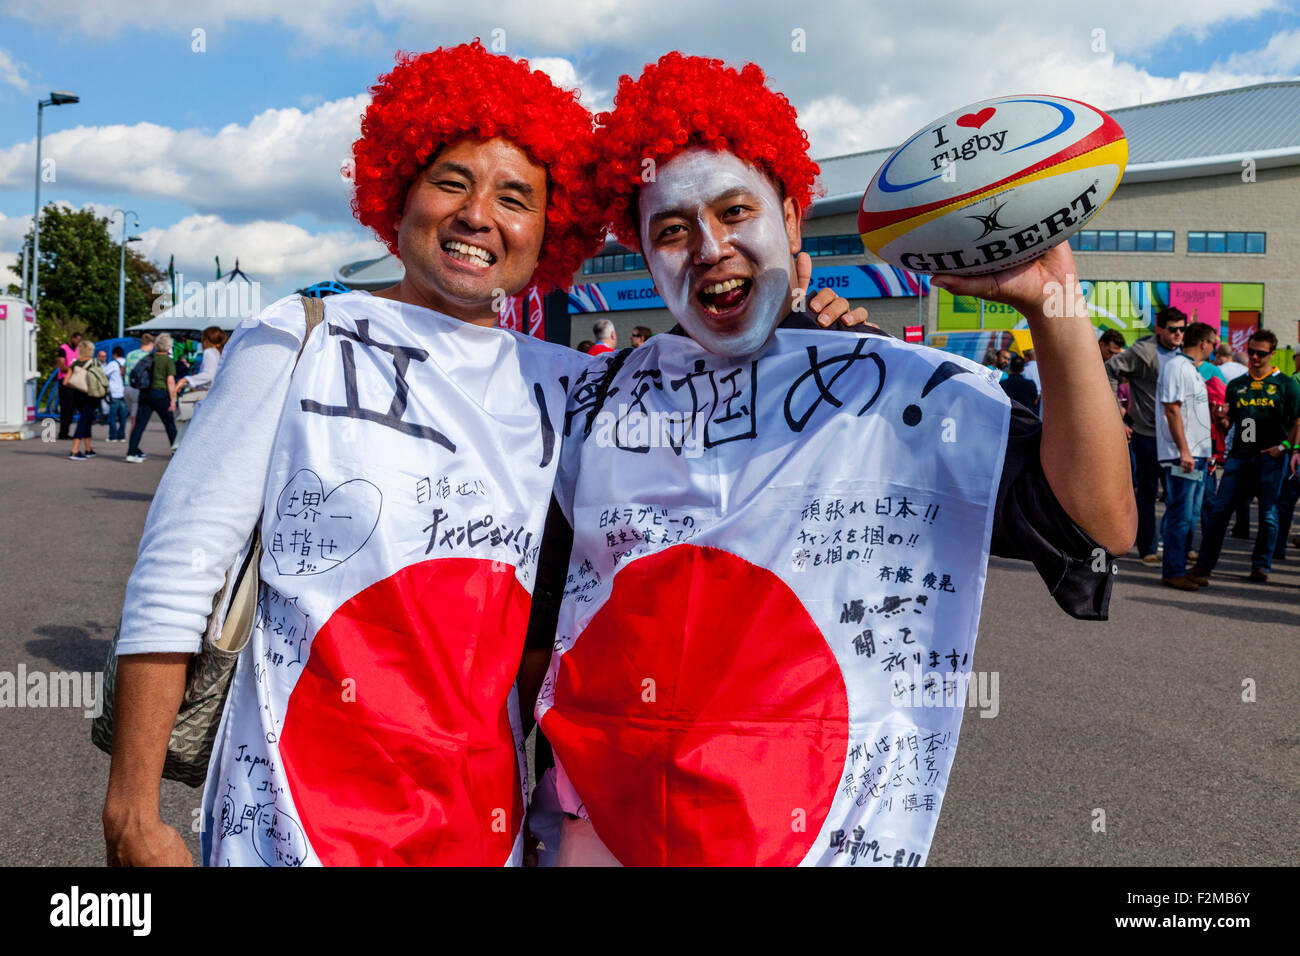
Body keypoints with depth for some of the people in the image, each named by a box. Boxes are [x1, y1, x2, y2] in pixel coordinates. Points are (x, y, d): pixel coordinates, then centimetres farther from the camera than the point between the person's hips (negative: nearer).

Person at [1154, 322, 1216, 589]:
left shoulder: (1193, 369, 18)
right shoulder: (1176, 366, -11)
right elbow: (1172, 410, -18)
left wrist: (1205, 452, 20)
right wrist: (1184, 451, -21)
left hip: (1198, 455, 10)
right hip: (1182, 456, -10)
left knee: (1191, 517, 12)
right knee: (1180, 516, -6)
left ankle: (1181, 569, 18)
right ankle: (1173, 573, 0)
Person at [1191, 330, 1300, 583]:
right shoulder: (1236, 385, 15)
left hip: (1272, 457, -2)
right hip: (1240, 455, 3)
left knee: (1268, 513, 1)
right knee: (1220, 509, -3)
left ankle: (1261, 565, 12)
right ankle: (1205, 563, 2)